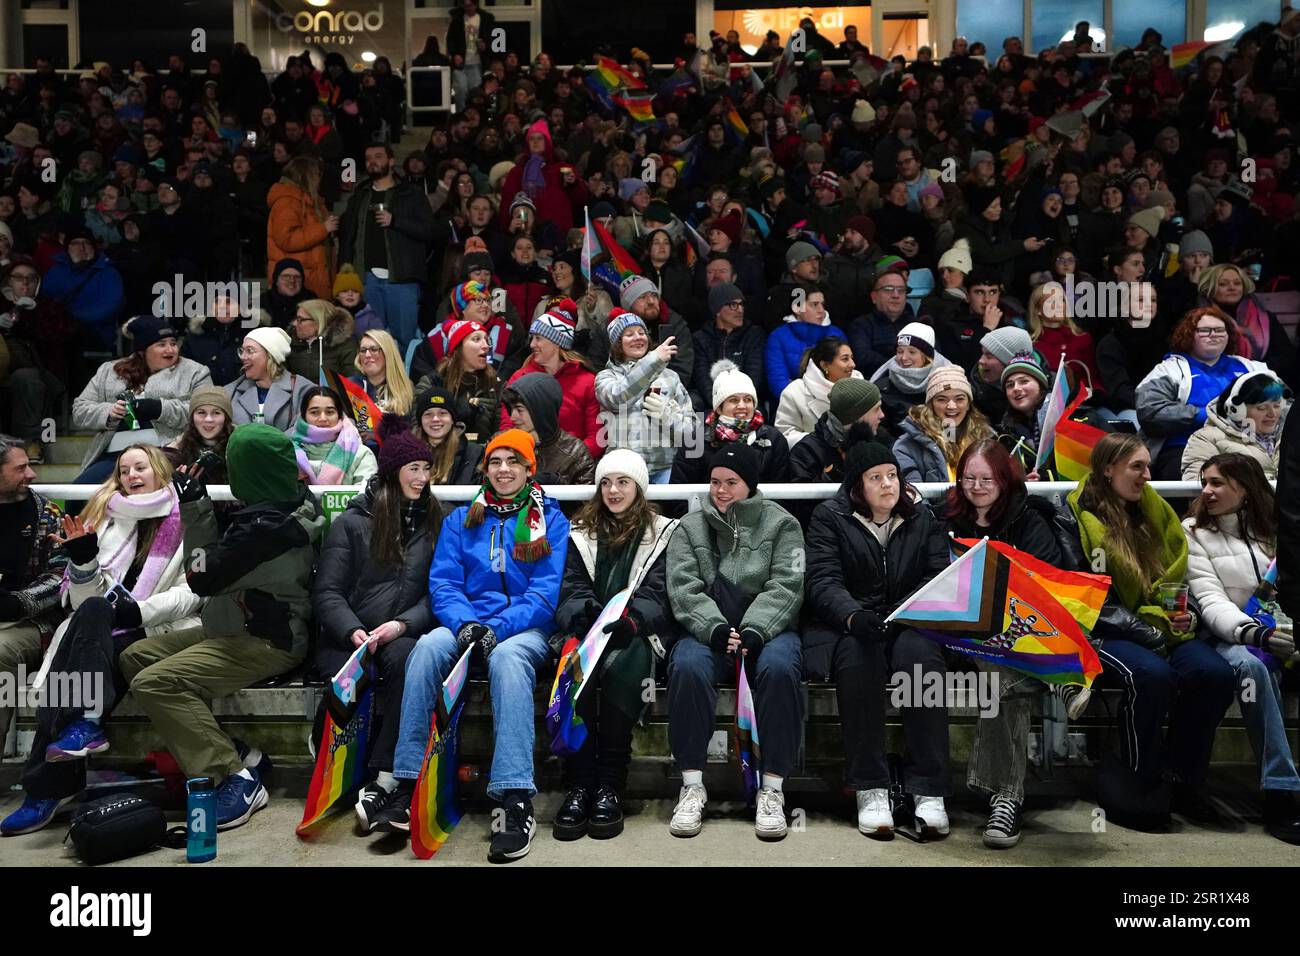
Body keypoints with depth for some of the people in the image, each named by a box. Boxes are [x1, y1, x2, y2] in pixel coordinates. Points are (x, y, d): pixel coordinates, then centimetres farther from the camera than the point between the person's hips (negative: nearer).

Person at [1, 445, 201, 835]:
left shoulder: (186, 519, 6)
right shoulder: (111, 520, 18)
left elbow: (196, 590, -4)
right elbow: (87, 599, 12)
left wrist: (143, 610, -14)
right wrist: (83, 561, -6)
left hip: (158, 632, -3)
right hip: (106, 633, 3)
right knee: (92, 610, -29)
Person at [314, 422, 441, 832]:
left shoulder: (435, 522, 15)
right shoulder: (352, 522, 11)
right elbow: (326, 591, 4)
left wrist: (403, 624, -11)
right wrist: (352, 631, -15)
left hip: (403, 634, 0)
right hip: (349, 637, 0)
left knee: (403, 657, -36)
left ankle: (384, 779, -36)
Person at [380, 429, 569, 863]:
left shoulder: (551, 519, 6)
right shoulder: (461, 519, 16)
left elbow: (546, 590, -4)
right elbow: (443, 582, 6)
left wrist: (498, 627, -20)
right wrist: (464, 623, -16)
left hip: (526, 628, -3)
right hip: (467, 624, 3)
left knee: (506, 656, -38)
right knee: (428, 645, -31)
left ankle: (516, 799, -43)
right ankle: (408, 783, -28)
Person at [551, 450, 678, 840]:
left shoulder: (663, 532, 10)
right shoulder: (581, 532, 17)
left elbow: (656, 596, -2)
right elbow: (571, 591, 5)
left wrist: (629, 621, -25)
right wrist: (587, 614, -20)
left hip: (636, 635, -1)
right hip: (587, 631, 2)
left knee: (624, 662, -36)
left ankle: (610, 785, -29)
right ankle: (578, 783, -30)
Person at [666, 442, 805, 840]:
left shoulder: (781, 524, 9)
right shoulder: (689, 527, 13)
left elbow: (785, 586, -3)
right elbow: (684, 587, 0)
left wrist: (754, 631, -20)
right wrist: (715, 628, -18)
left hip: (767, 629, -1)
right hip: (708, 631, 1)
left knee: (779, 667, -34)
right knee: (687, 666, -32)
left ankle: (772, 788, -24)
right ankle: (692, 785, -22)